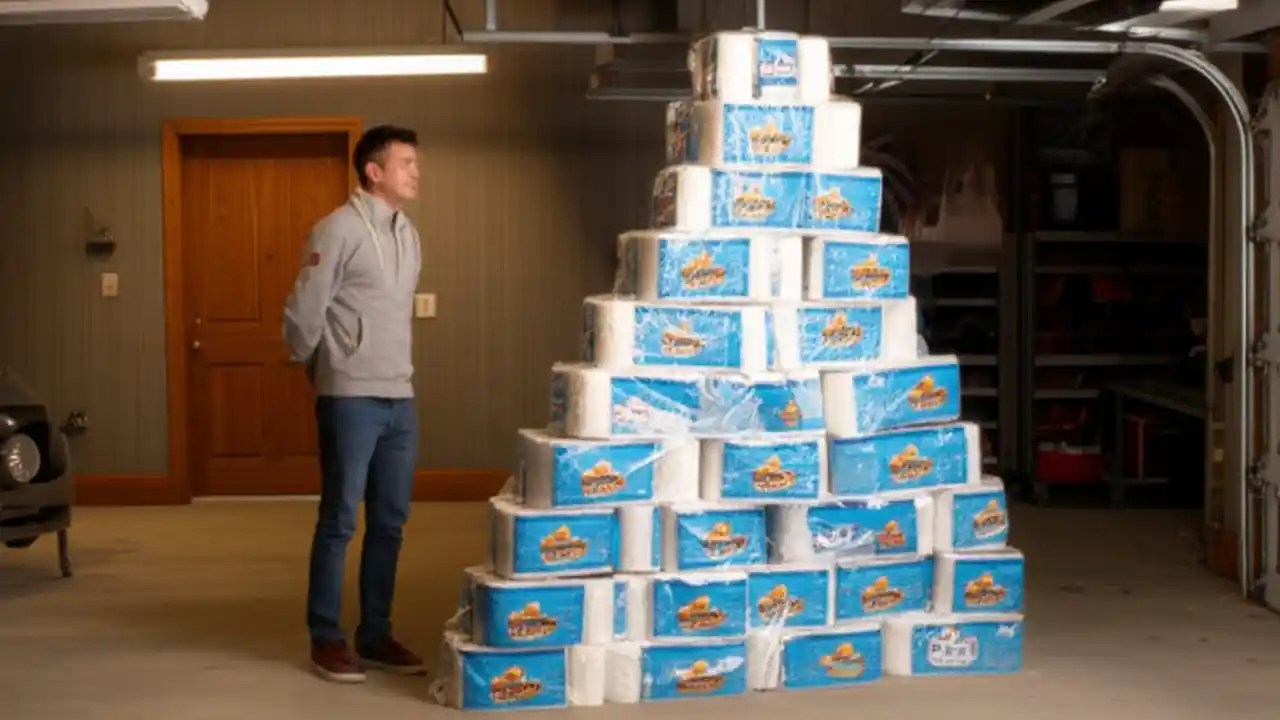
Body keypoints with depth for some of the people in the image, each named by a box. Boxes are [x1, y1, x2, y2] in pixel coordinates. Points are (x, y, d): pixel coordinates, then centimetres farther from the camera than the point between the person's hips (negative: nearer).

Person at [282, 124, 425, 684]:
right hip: (351, 398, -7)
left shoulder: (408, 233, 13)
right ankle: (326, 639, 9)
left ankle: (375, 635, 20)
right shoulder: (340, 229, -11)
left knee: (390, 522, 10)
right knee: (339, 520, 0)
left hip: (400, 398, 7)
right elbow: (303, 312, -9)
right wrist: (325, 370, 5)